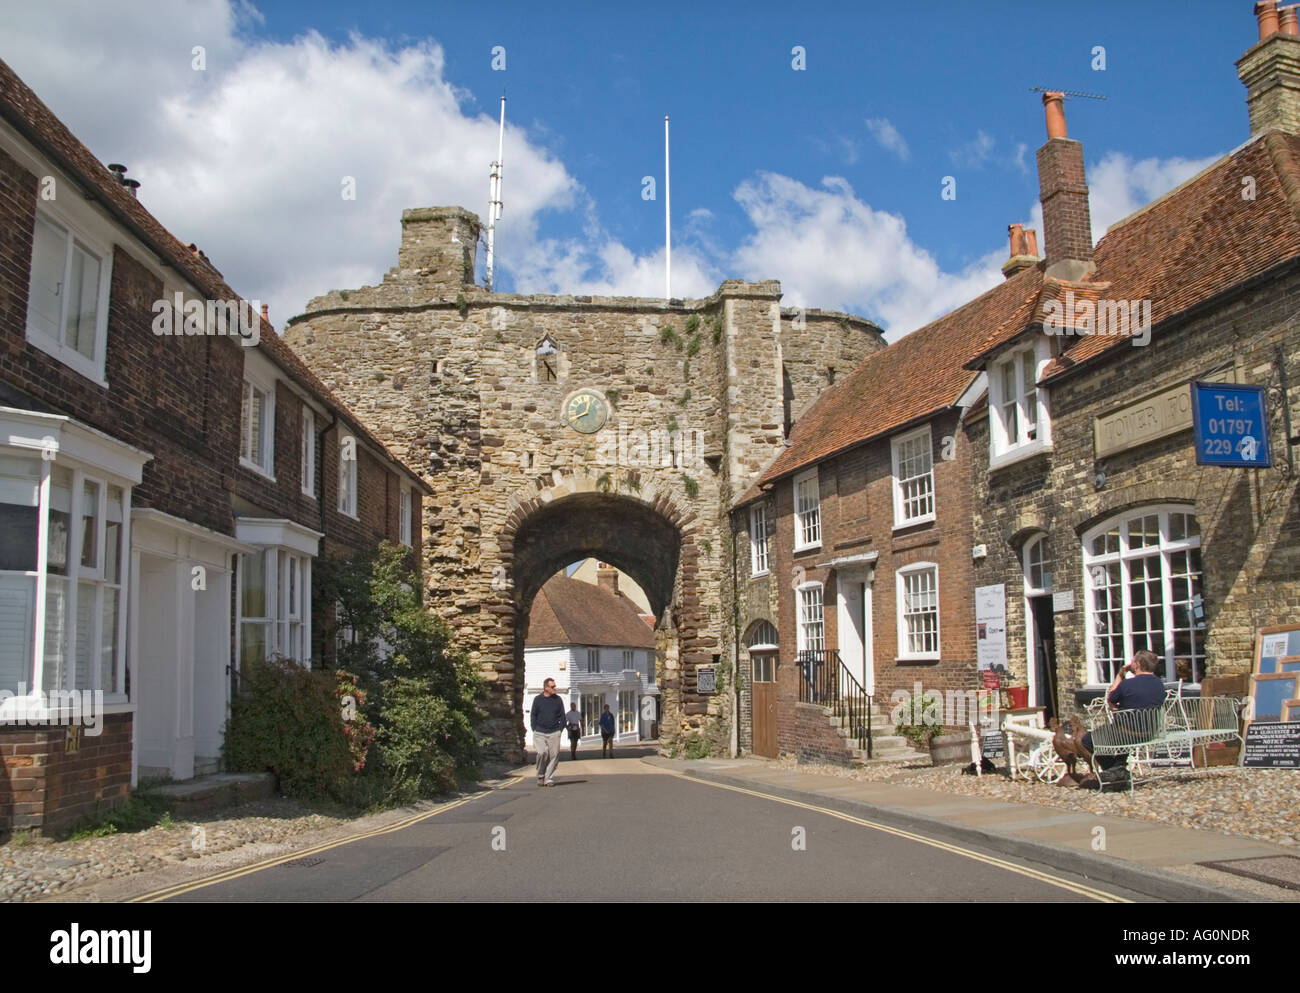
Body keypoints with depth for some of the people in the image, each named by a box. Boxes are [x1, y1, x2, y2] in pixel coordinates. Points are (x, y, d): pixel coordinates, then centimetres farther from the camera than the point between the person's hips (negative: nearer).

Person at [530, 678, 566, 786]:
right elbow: (533, 716, 9)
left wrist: (560, 730, 3)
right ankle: (540, 776, 6)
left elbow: (562, 716, 11)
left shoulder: (558, 699, 6)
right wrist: (535, 730, 1)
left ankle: (549, 778, 7)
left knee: (554, 755, -3)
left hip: (554, 733, 2)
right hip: (539, 733, -2)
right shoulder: (537, 699, 4)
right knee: (542, 753, -15)